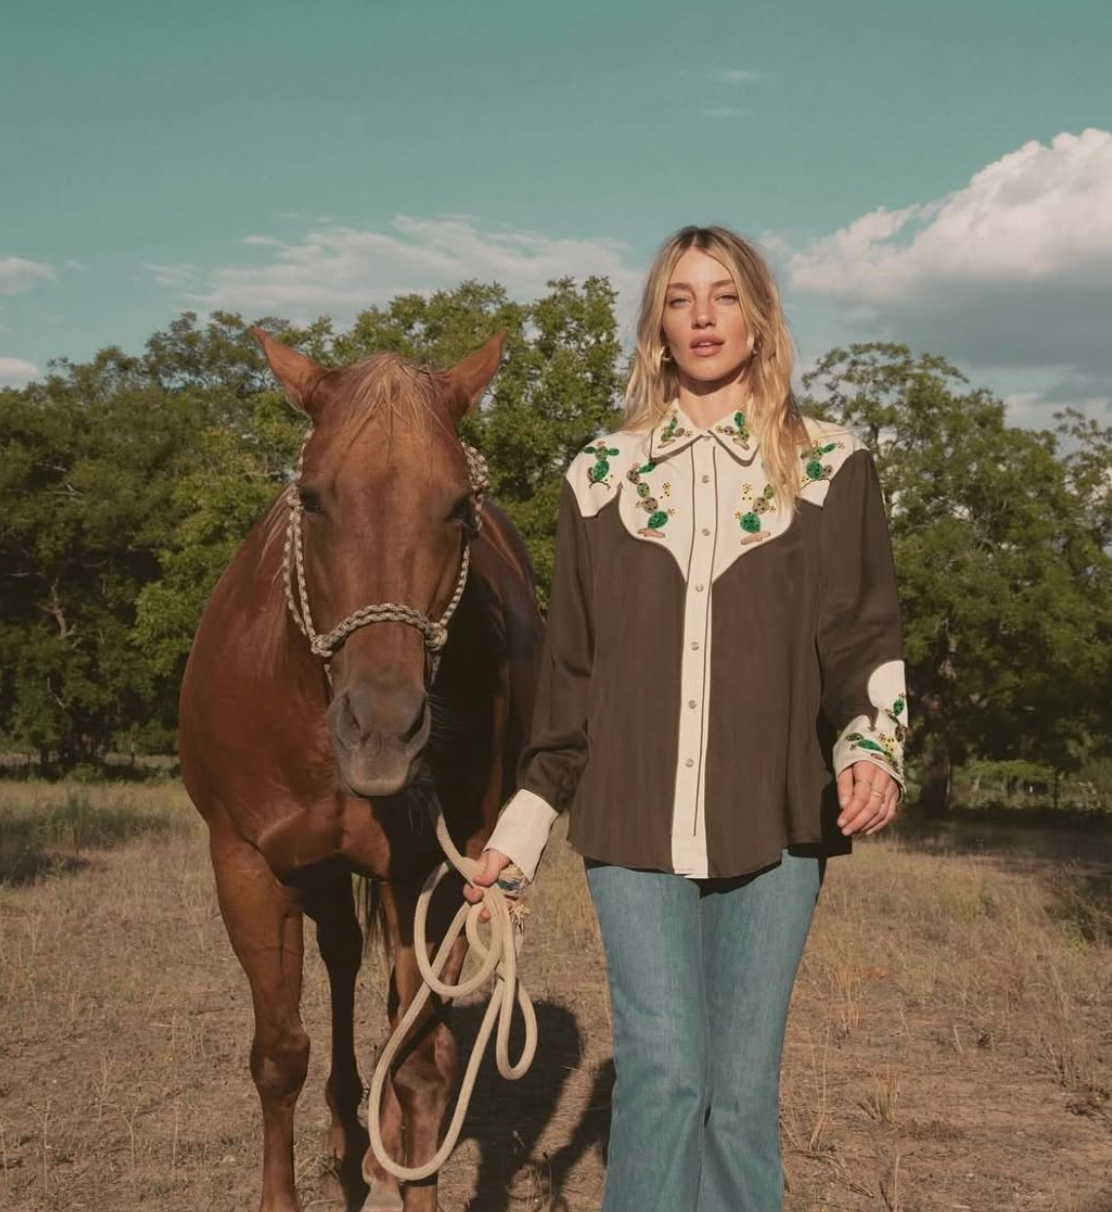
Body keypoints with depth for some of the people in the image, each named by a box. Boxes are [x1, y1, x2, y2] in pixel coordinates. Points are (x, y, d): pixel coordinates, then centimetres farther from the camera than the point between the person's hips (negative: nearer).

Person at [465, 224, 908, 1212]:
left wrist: (873, 746, -16)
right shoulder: (602, 473, 9)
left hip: (772, 821, 0)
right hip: (633, 820, 1)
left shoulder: (832, 468, 5)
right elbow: (570, 668, 11)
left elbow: (867, 638, 3)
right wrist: (525, 825, 9)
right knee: (663, 1070, -6)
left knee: (741, 1085, 5)